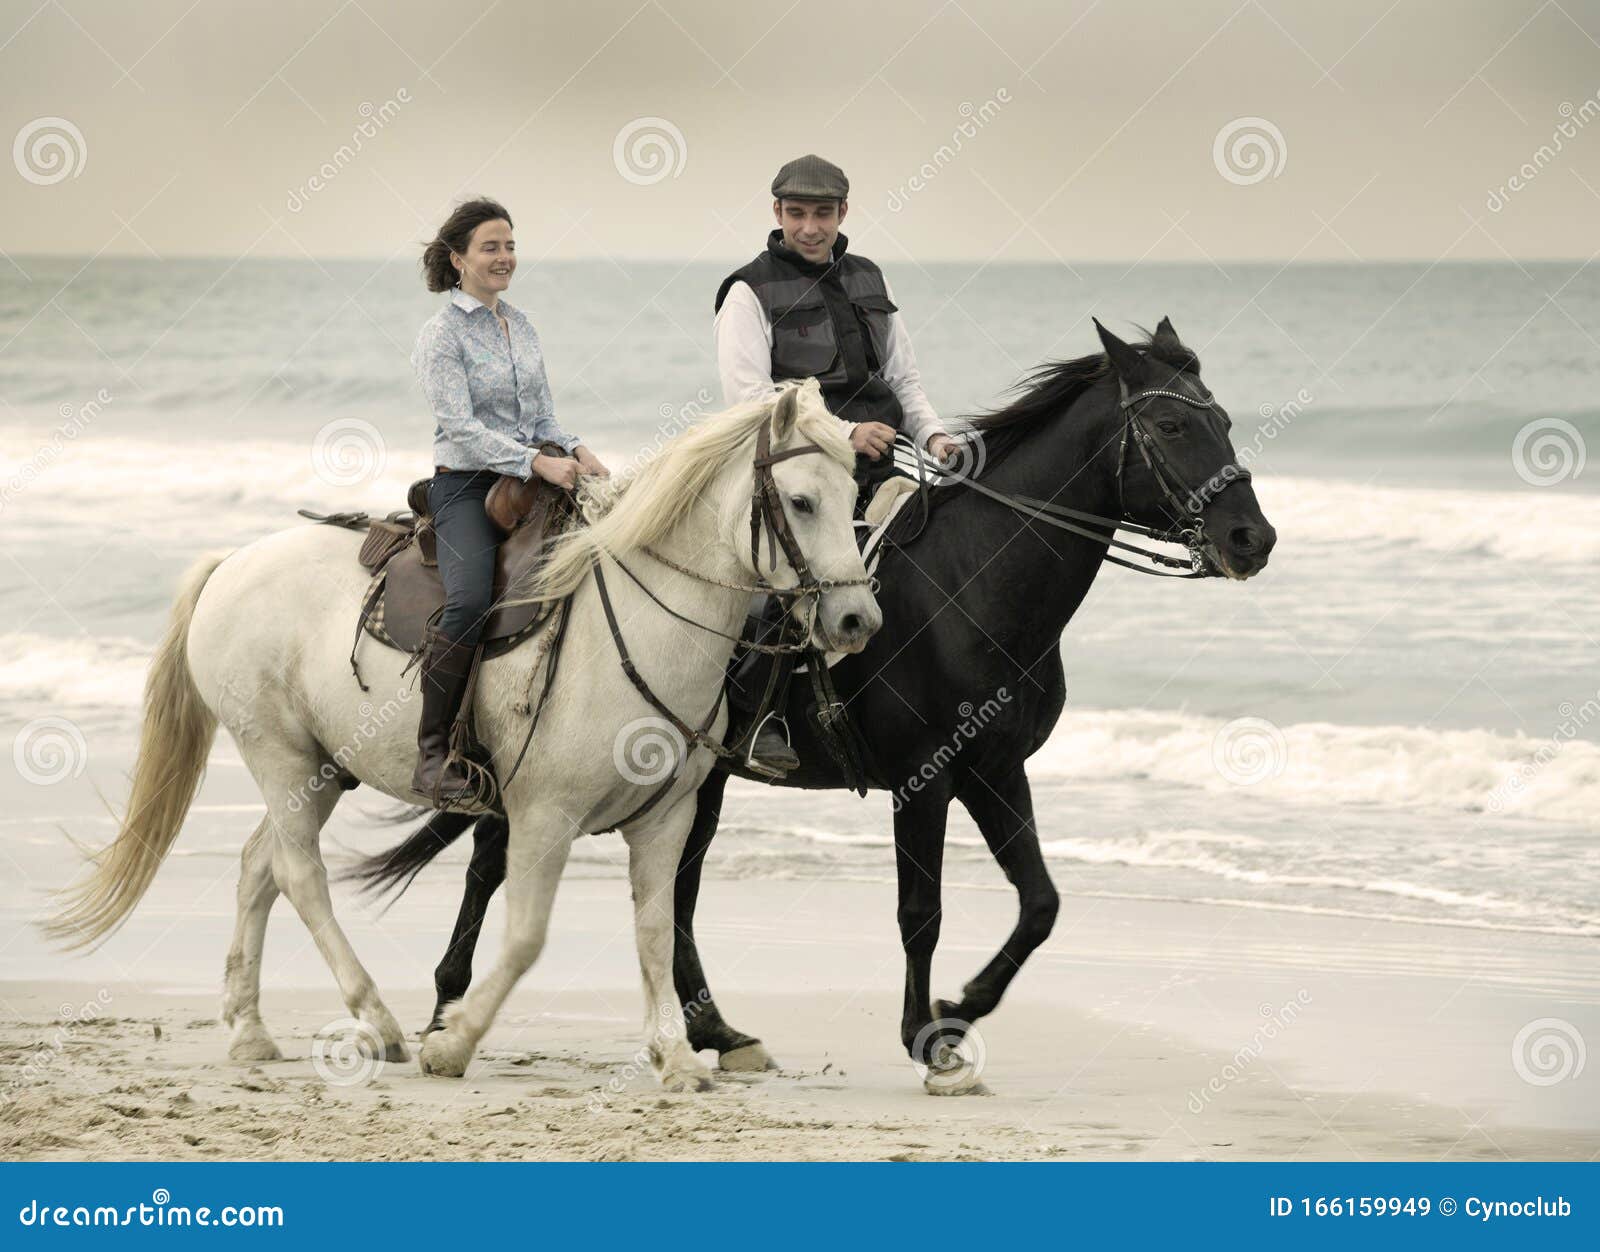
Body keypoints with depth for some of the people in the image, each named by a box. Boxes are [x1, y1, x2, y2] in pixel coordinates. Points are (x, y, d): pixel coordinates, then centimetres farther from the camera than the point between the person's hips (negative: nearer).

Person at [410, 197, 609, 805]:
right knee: (470, 600, -30)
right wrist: (538, 464, -25)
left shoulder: (519, 324, 16)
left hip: (532, 480, 8)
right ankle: (433, 754, -25)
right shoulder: (443, 333, -6)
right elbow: (462, 426, -16)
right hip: (466, 486, -8)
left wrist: (576, 452, -1)